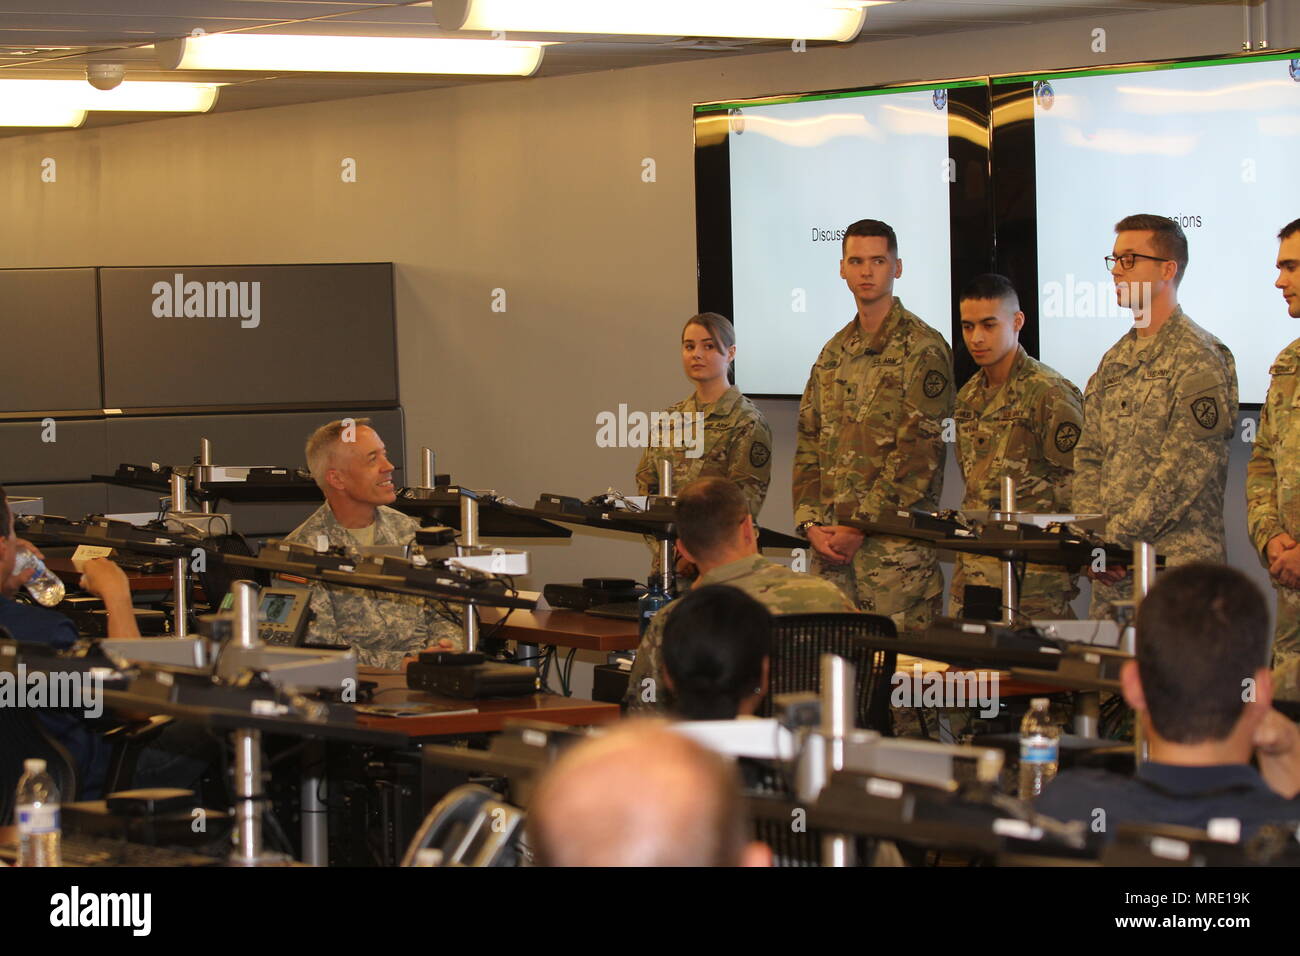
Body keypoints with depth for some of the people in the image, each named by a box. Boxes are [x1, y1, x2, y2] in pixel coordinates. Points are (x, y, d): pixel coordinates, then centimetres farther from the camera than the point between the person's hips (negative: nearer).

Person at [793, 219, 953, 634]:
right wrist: (811, 524, 2)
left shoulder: (922, 350, -5)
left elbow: (918, 455, -13)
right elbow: (808, 447, 17)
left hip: (896, 548, -7)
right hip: (831, 546, 7)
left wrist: (860, 527, -14)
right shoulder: (833, 353, 18)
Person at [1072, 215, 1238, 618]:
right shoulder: (1116, 360, 17)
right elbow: (1088, 457, 15)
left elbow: (1183, 472, -15)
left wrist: (1116, 538, -16)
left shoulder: (1199, 358, -8)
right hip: (1111, 570, 7)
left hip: (1176, 568, -7)